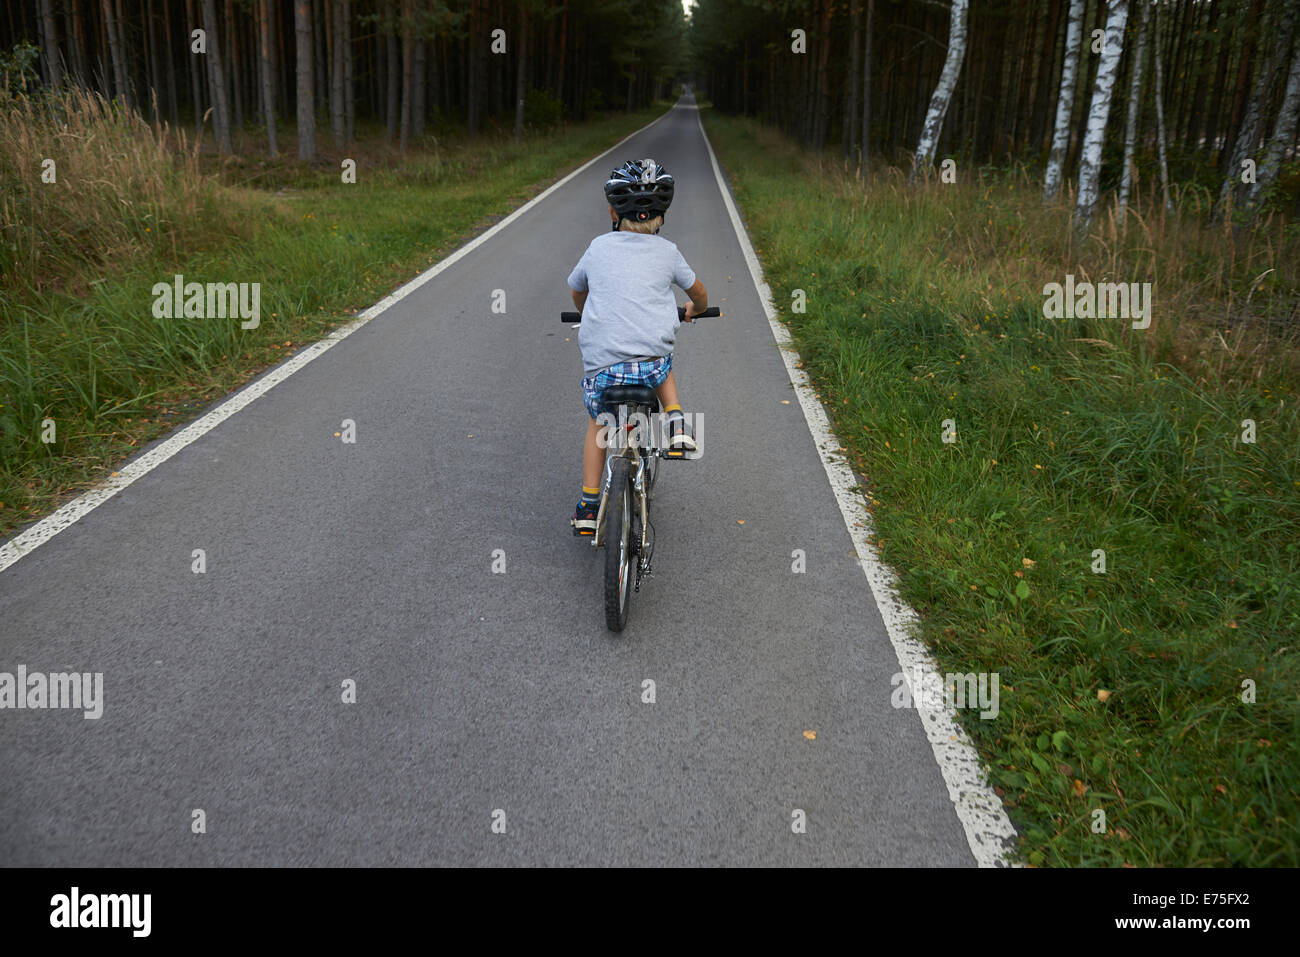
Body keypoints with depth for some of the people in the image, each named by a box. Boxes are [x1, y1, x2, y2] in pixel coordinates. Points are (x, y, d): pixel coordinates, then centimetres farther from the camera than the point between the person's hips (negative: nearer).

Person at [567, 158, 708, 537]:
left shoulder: (599, 248, 10)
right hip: (650, 363, 0)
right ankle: (676, 421, 14)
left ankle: (588, 506, 23)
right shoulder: (667, 252, 9)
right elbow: (699, 292, 25)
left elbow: (576, 291, 28)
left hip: (600, 365, 0)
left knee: (598, 422, 26)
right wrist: (694, 311, 48)